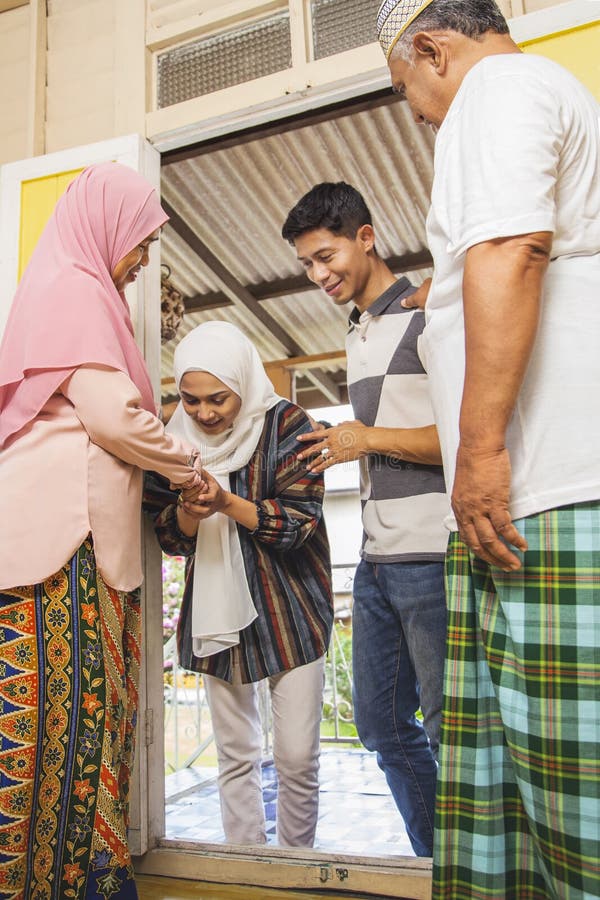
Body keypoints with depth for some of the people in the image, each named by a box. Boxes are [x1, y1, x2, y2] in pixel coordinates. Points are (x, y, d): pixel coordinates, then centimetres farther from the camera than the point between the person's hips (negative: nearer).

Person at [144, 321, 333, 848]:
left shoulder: (285, 424, -9)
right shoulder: (178, 436, 2)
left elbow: (299, 522, -14)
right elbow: (167, 533, 3)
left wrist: (227, 503, -27)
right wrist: (191, 510, -20)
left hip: (289, 610, -3)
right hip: (215, 610, 4)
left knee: (297, 756, -1)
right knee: (235, 754, 12)